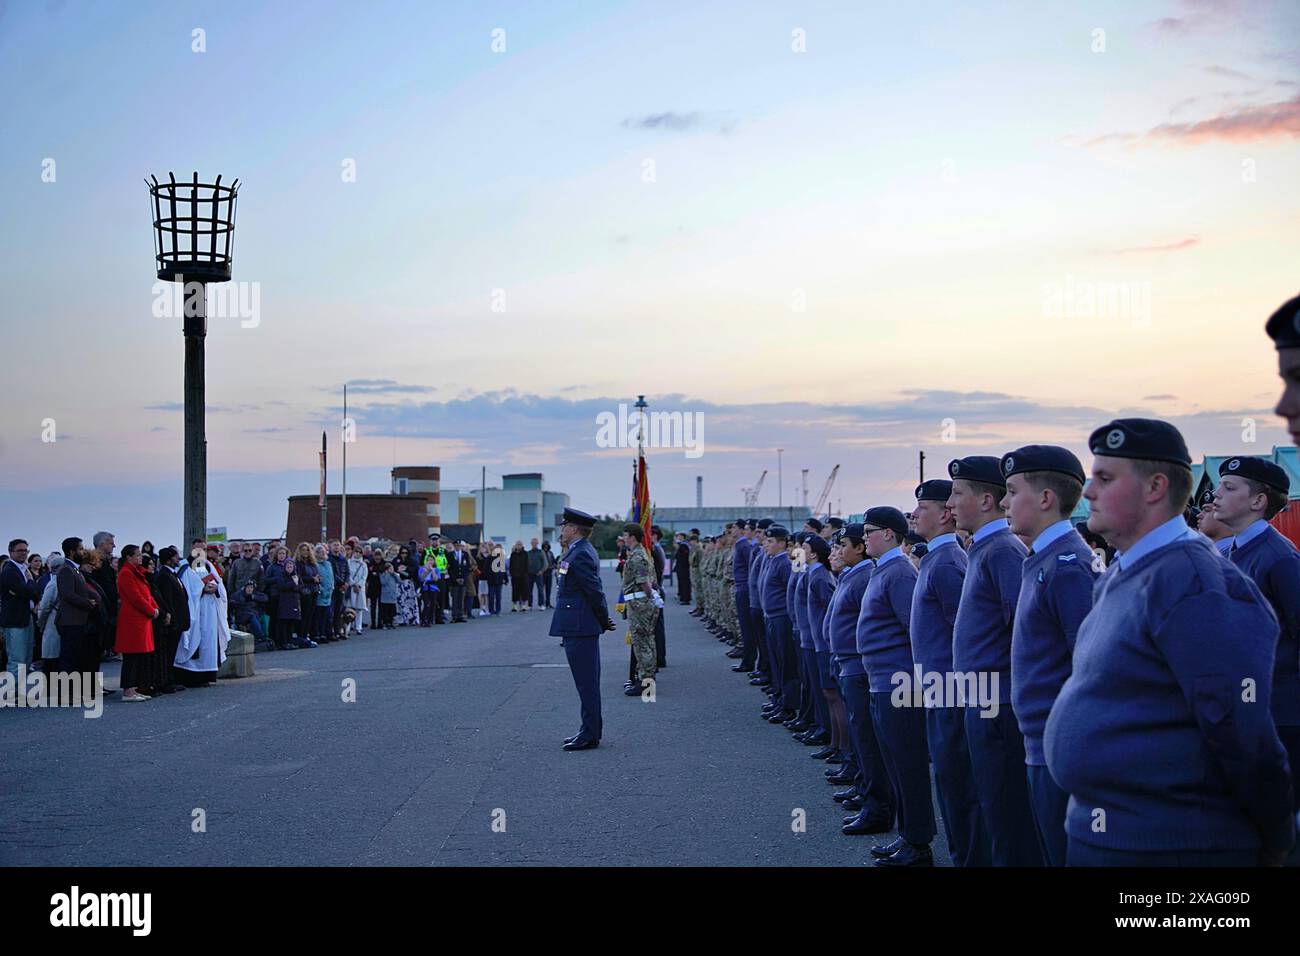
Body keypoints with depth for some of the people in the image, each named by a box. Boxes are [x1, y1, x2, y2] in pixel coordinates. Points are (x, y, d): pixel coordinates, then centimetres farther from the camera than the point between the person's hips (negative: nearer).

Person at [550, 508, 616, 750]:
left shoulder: (581, 554, -17)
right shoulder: (578, 551, 16)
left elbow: (595, 591, -19)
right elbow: (593, 591, 18)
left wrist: (604, 621, -9)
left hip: (579, 629, -11)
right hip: (578, 628, 11)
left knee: (587, 683, -5)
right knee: (587, 683, 14)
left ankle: (590, 735, -1)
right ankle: (590, 731, 21)